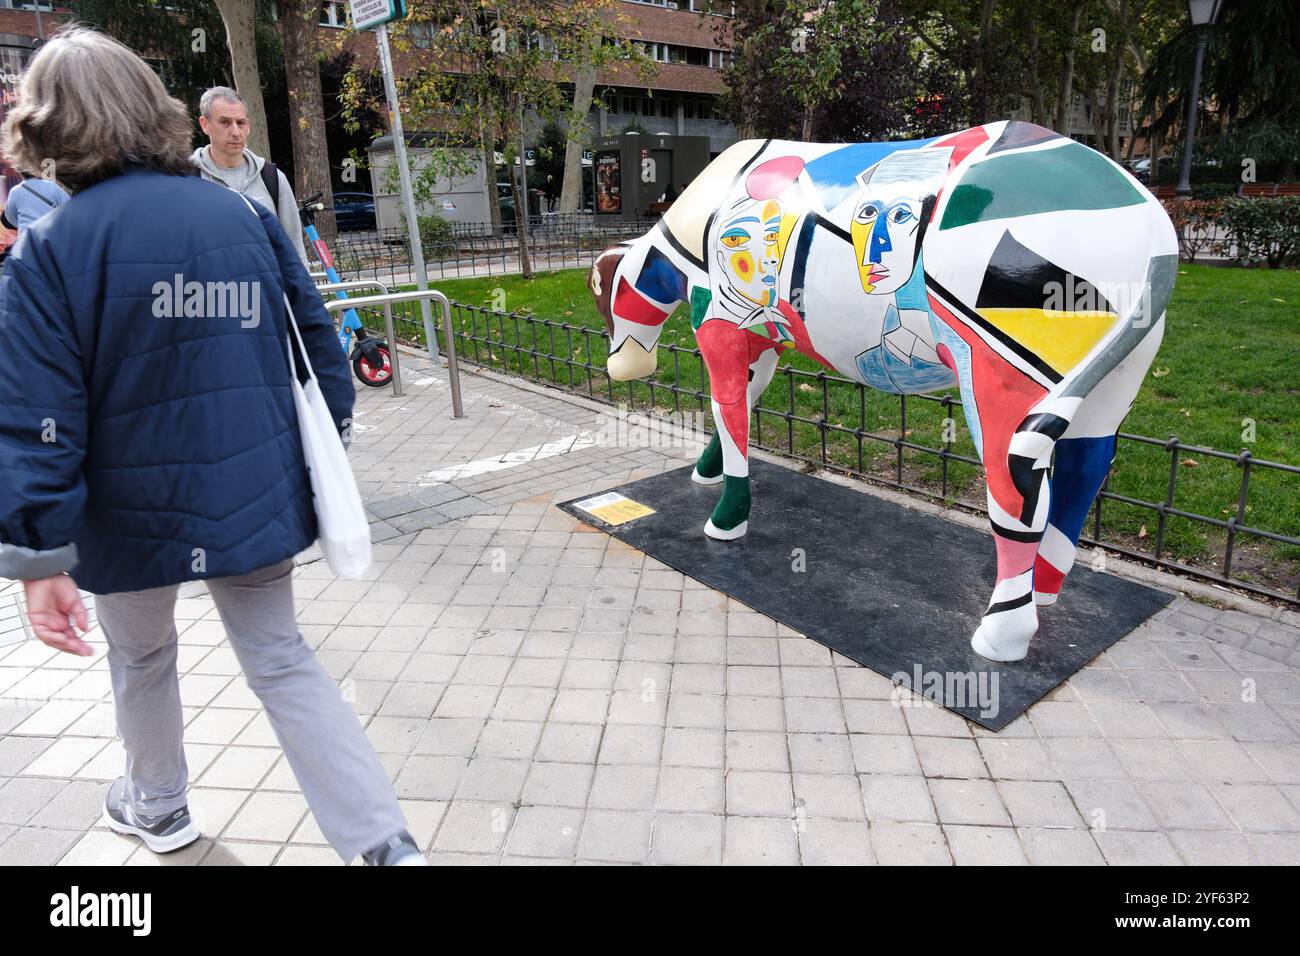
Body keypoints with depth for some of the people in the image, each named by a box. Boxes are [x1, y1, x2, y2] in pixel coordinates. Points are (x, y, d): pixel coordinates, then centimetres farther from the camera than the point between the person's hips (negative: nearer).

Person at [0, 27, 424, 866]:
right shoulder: (246, 214, -1)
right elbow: (318, 341, 2)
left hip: (135, 509, -2)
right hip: (256, 495, 3)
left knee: (142, 657, 24)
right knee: (281, 660, 11)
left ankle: (157, 805, 48)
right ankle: (387, 842, 7)